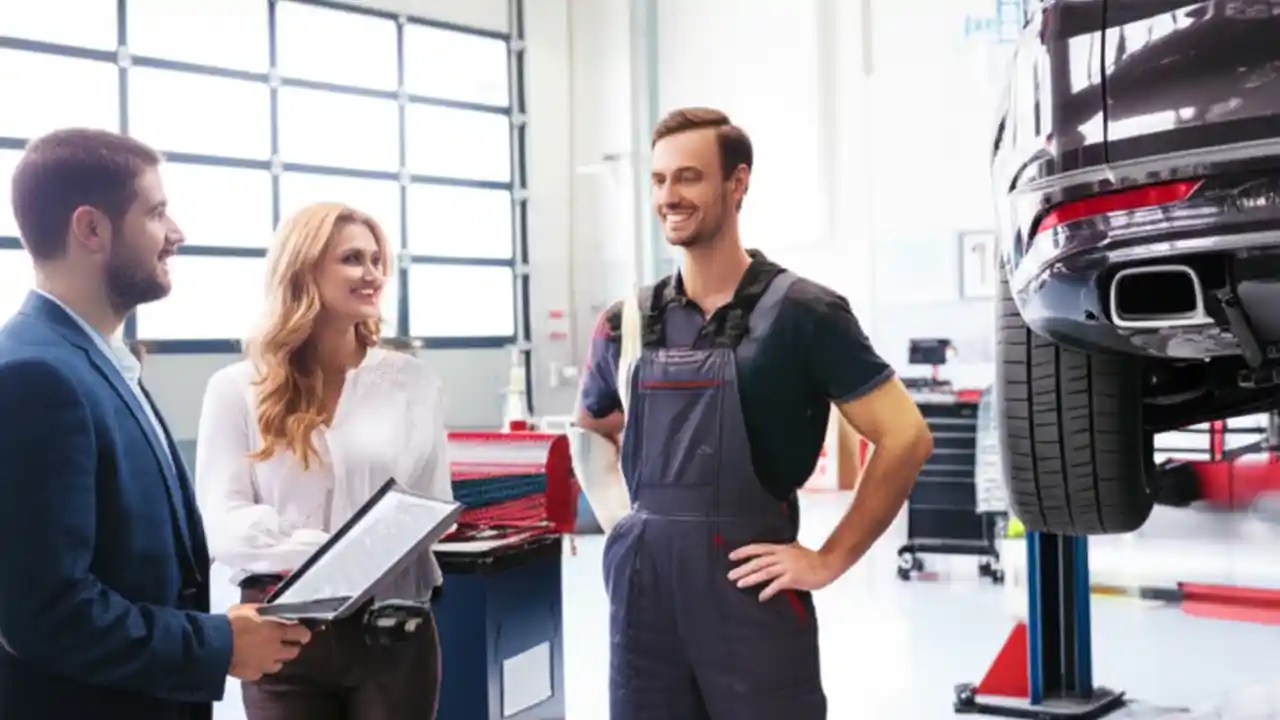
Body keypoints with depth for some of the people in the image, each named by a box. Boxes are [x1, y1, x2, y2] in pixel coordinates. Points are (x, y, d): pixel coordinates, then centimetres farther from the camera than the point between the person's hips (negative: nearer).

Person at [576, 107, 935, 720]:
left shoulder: (800, 313, -6)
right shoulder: (626, 324, 7)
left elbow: (905, 437, -6)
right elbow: (591, 432, 26)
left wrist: (829, 559, -8)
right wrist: (623, 522, 12)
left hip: (750, 589, -4)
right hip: (641, 592, 4)